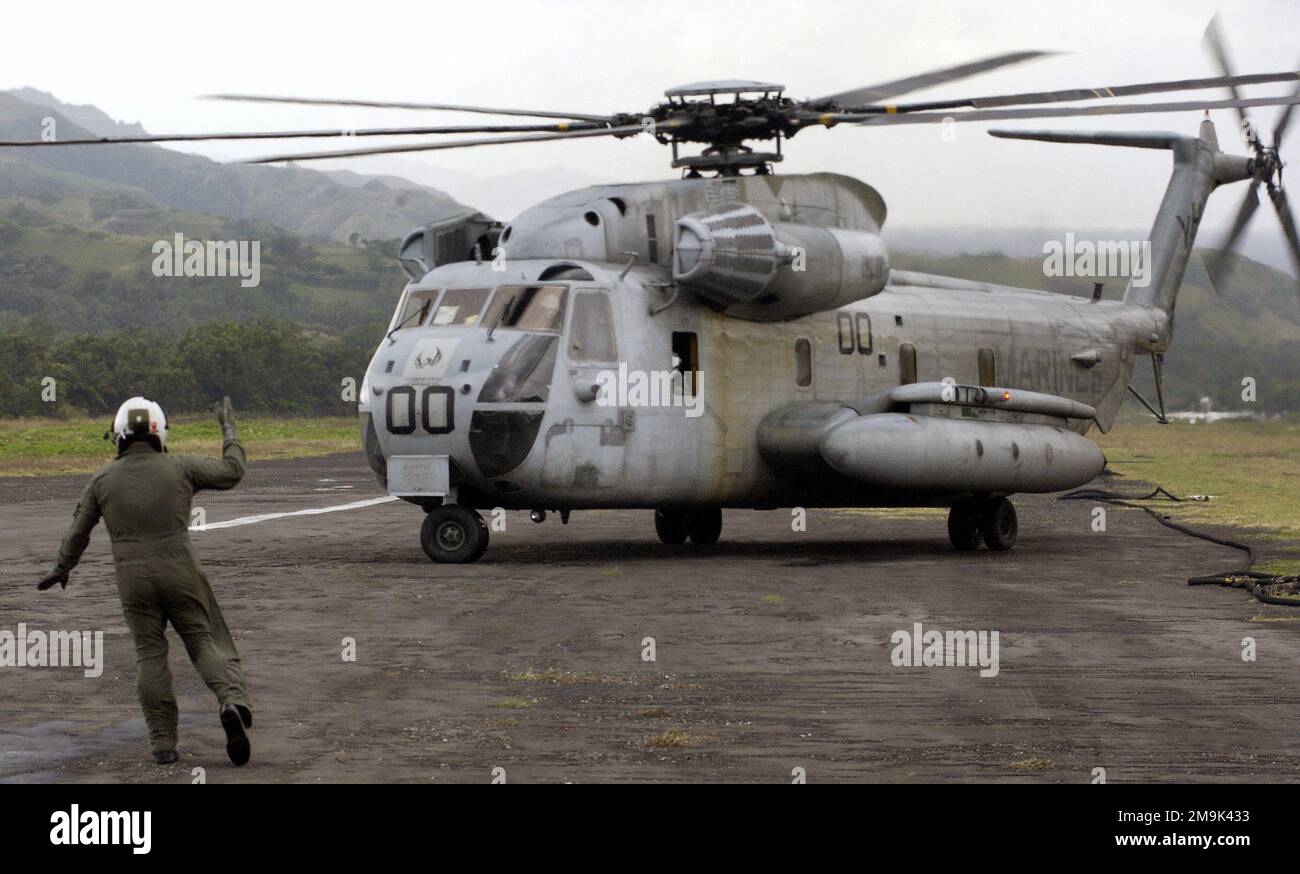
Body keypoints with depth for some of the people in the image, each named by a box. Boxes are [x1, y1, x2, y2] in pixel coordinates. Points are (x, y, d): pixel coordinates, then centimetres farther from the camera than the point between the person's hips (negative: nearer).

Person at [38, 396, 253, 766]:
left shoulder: (103, 480, 2)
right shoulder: (179, 469, -3)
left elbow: (78, 530, 12)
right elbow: (231, 471, 8)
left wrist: (62, 568, 28)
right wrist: (229, 429, 22)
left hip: (133, 580, 1)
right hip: (180, 575, -1)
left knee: (150, 656, 8)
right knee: (205, 643, 6)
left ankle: (163, 743, 6)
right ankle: (232, 701, -22)